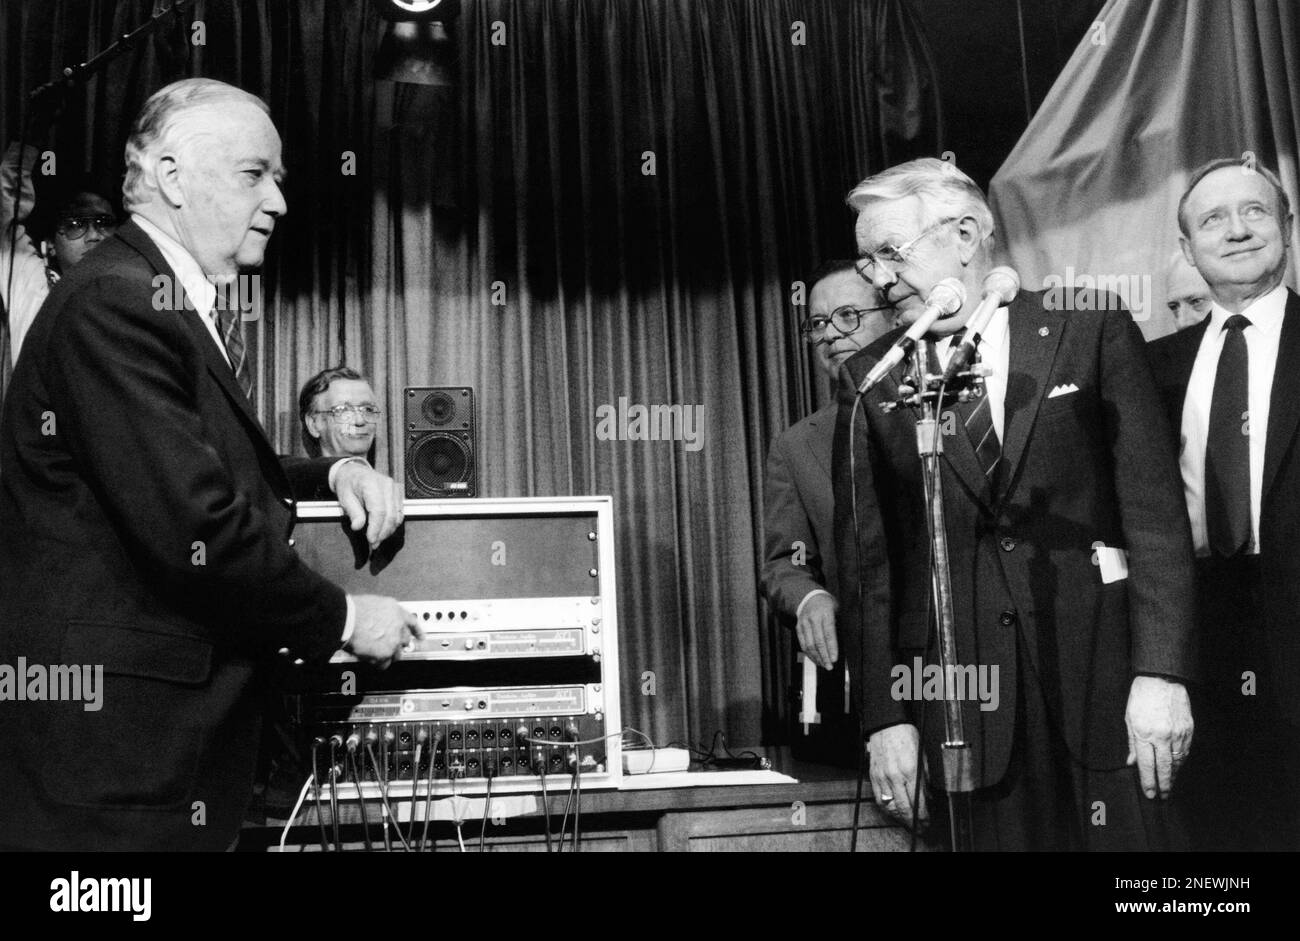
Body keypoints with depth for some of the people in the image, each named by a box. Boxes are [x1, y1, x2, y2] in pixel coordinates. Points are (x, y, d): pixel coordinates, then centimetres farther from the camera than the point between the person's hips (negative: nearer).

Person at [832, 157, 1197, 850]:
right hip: (960, 699, 1)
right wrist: (885, 718, -1)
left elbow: (1155, 511, -1)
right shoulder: (869, 381, 5)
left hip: (1103, 680, 0)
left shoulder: (1093, 332, 1)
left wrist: (1161, 674, -8)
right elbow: (866, 560, 4)